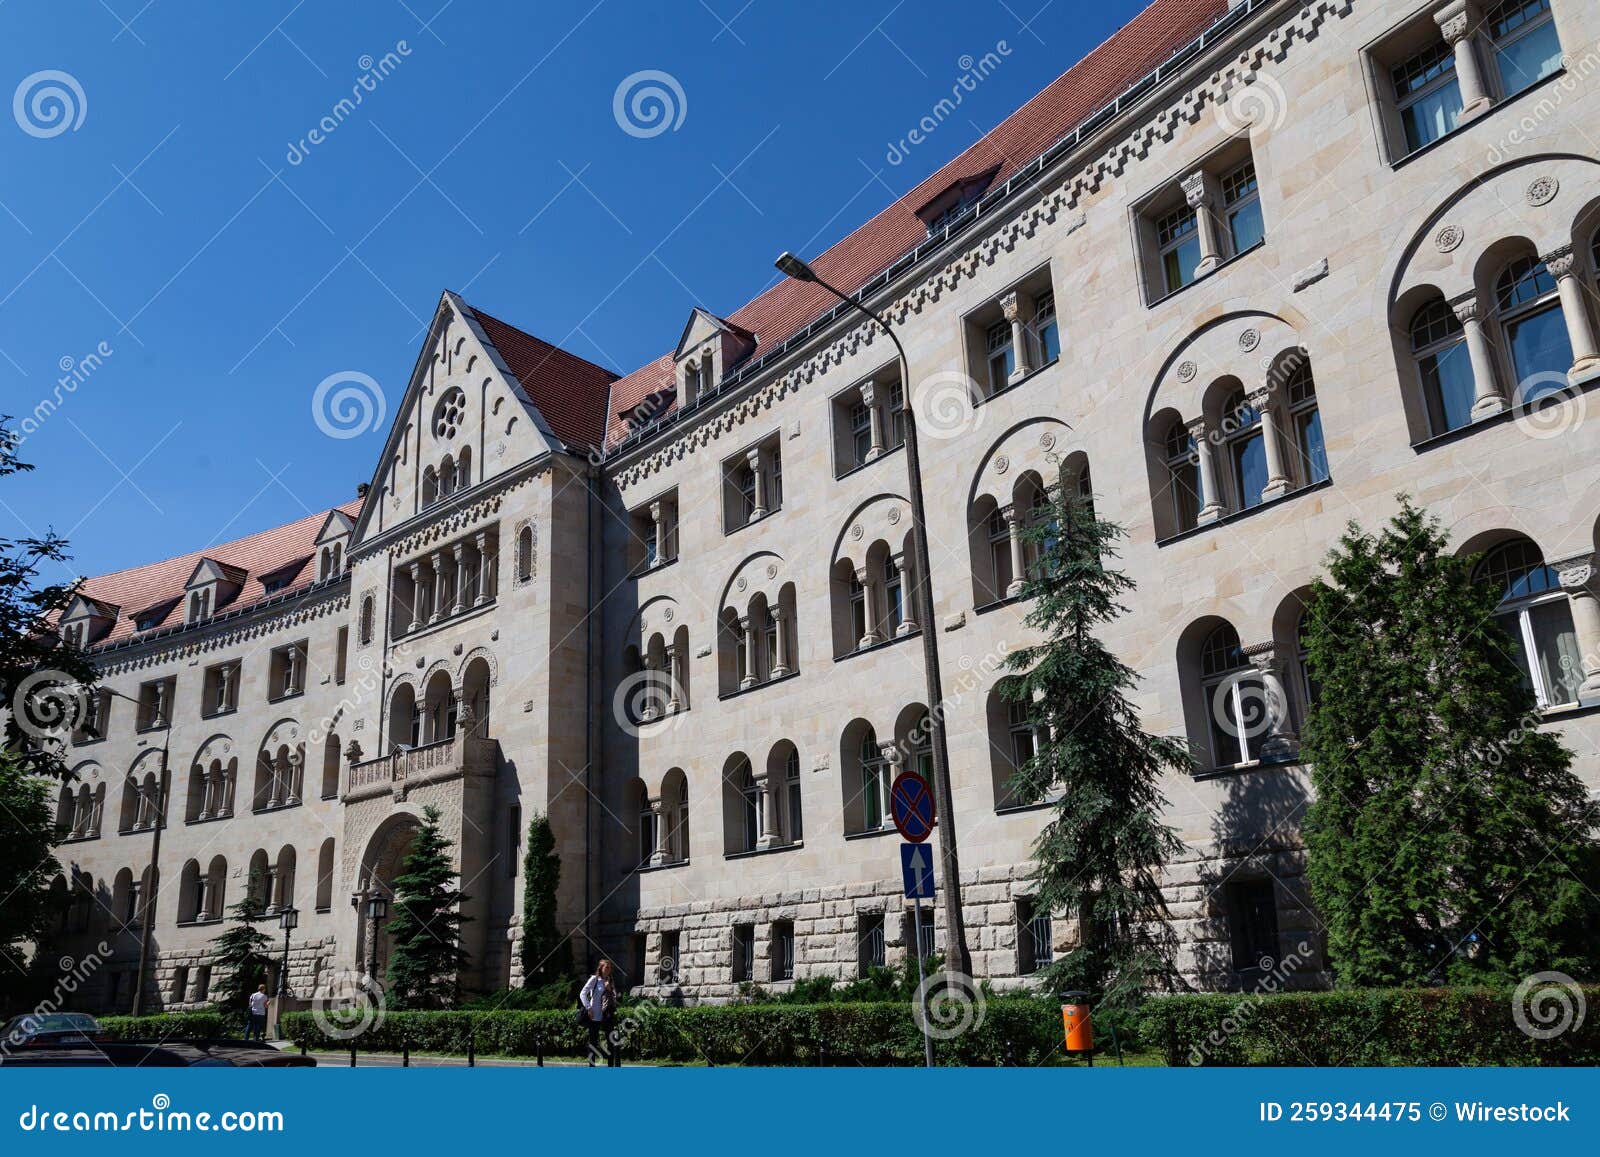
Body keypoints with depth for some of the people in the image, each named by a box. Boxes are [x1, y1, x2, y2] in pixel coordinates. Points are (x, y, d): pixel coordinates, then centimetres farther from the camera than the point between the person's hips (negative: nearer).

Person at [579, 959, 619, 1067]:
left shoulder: (610, 982, 12)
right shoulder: (594, 979, -2)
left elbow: (614, 1000, 11)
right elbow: (582, 994, -8)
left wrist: (610, 990, -6)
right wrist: (588, 1008, -14)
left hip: (607, 1017, 4)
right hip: (594, 1017, -4)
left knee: (611, 1042, 2)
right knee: (593, 1043, 3)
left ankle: (611, 1066, 8)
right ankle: (591, 1066, 12)